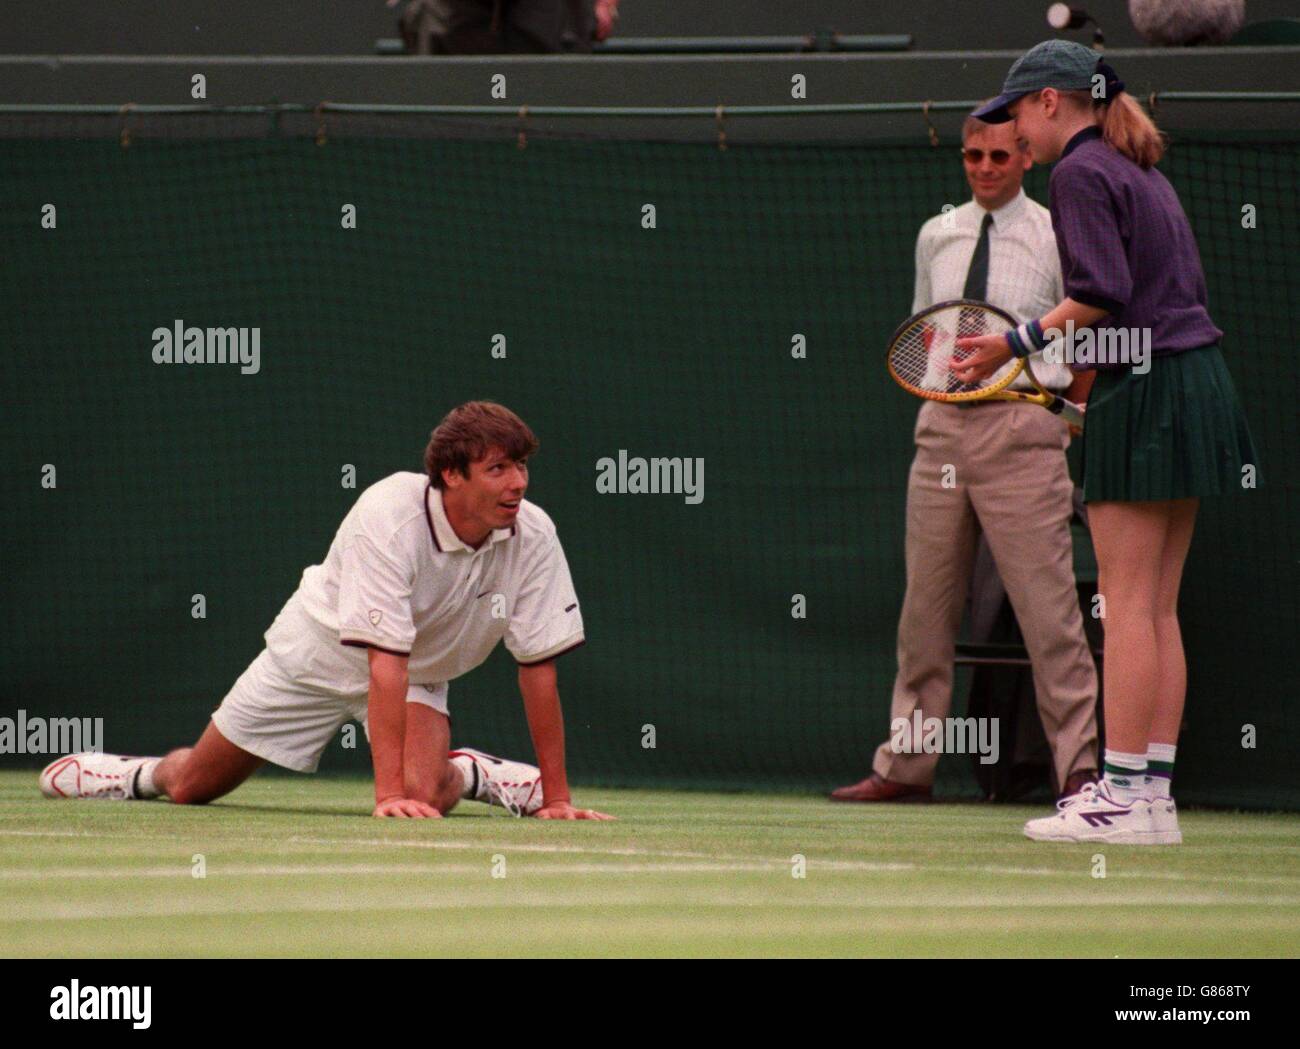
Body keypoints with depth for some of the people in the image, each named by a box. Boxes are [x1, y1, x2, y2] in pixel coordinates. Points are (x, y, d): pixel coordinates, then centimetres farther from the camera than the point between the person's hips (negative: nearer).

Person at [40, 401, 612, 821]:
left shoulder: (532, 536, -25)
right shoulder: (390, 517, -37)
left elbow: (538, 667, -19)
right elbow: (385, 661, -41)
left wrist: (556, 797, -22)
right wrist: (388, 793, -46)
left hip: (420, 672, 2)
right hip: (322, 651, -2)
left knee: (426, 794, -30)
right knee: (191, 786, 9)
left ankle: (468, 773, 5)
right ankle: (151, 772, 45)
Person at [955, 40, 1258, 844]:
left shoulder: (1081, 171, -9)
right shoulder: (1141, 170, 18)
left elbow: (1102, 292, -19)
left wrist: (1018, 343, -15)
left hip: (1146, 394, -9)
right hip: (1198, 378, 9)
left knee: (1127, 603, -8)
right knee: (1159, 609, 8)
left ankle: (1125, 796, -9)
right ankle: (1155, 792, 7)